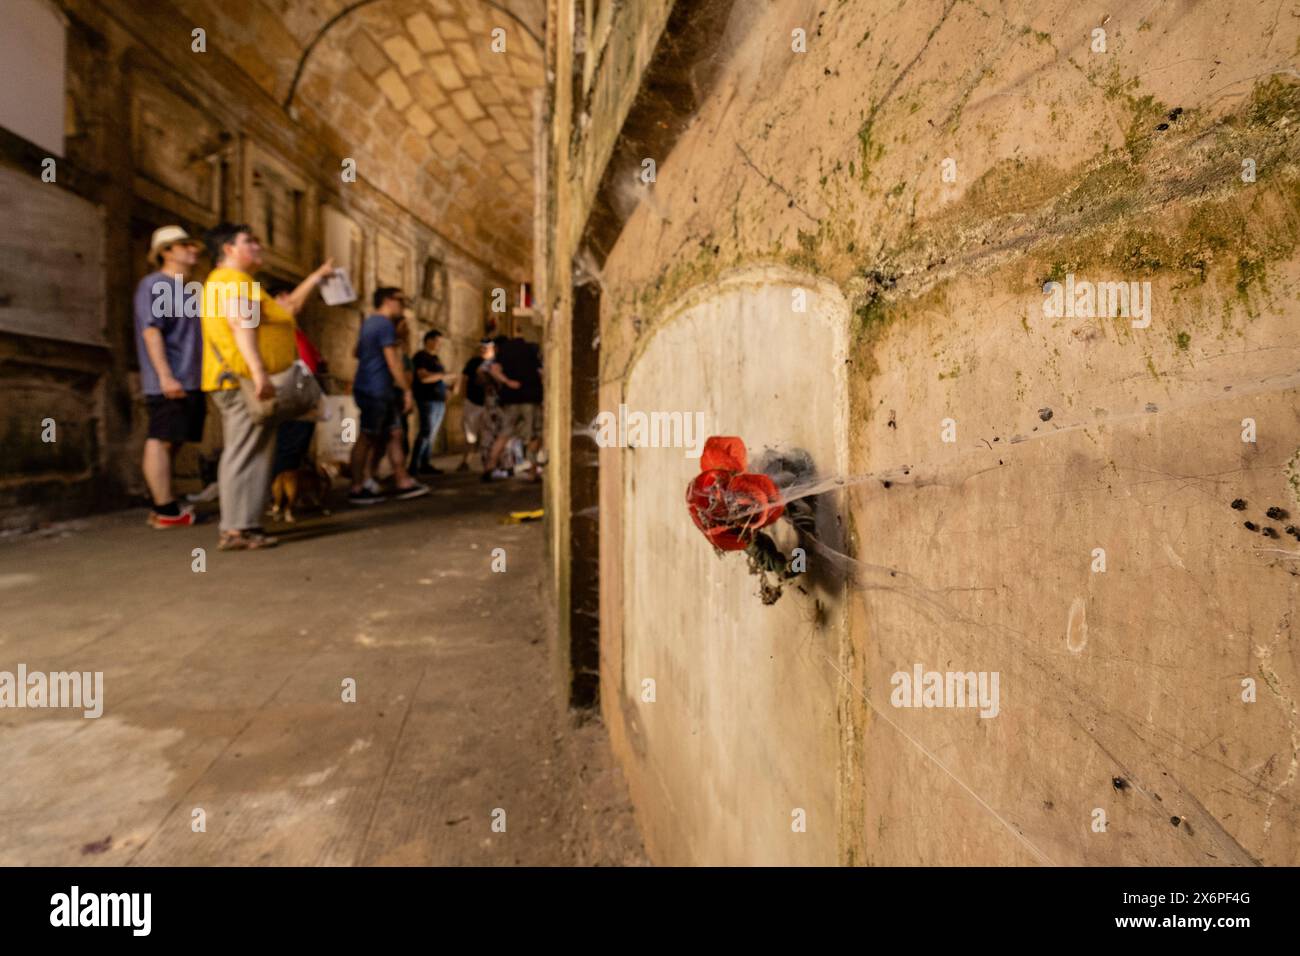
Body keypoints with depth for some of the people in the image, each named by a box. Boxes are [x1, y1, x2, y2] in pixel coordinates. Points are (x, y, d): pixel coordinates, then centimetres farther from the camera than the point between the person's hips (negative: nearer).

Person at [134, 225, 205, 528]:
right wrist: (165, 376, -20)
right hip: (169, 383, -9)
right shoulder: (154, 284, -3)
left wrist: (201, 384, 22)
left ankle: (162, 508, 13)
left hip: (189, 382, 9)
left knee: (171, 443, 9)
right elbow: (151, 331, -12)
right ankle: (166, 511, -7)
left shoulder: (185, 290, 23)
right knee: (161, 441, -7)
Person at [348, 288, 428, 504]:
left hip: (373, 389, 10)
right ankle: (356, 489, 1)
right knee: (366, 438, -5)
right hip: (375, 390, -10)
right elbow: (393, 361, -17)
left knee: (394, 434, 9)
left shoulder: (370, 322, 18)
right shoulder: (385, 324, -12)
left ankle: (403, 482, 11)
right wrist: (407, 391, -15)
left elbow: (359, 353, 27)